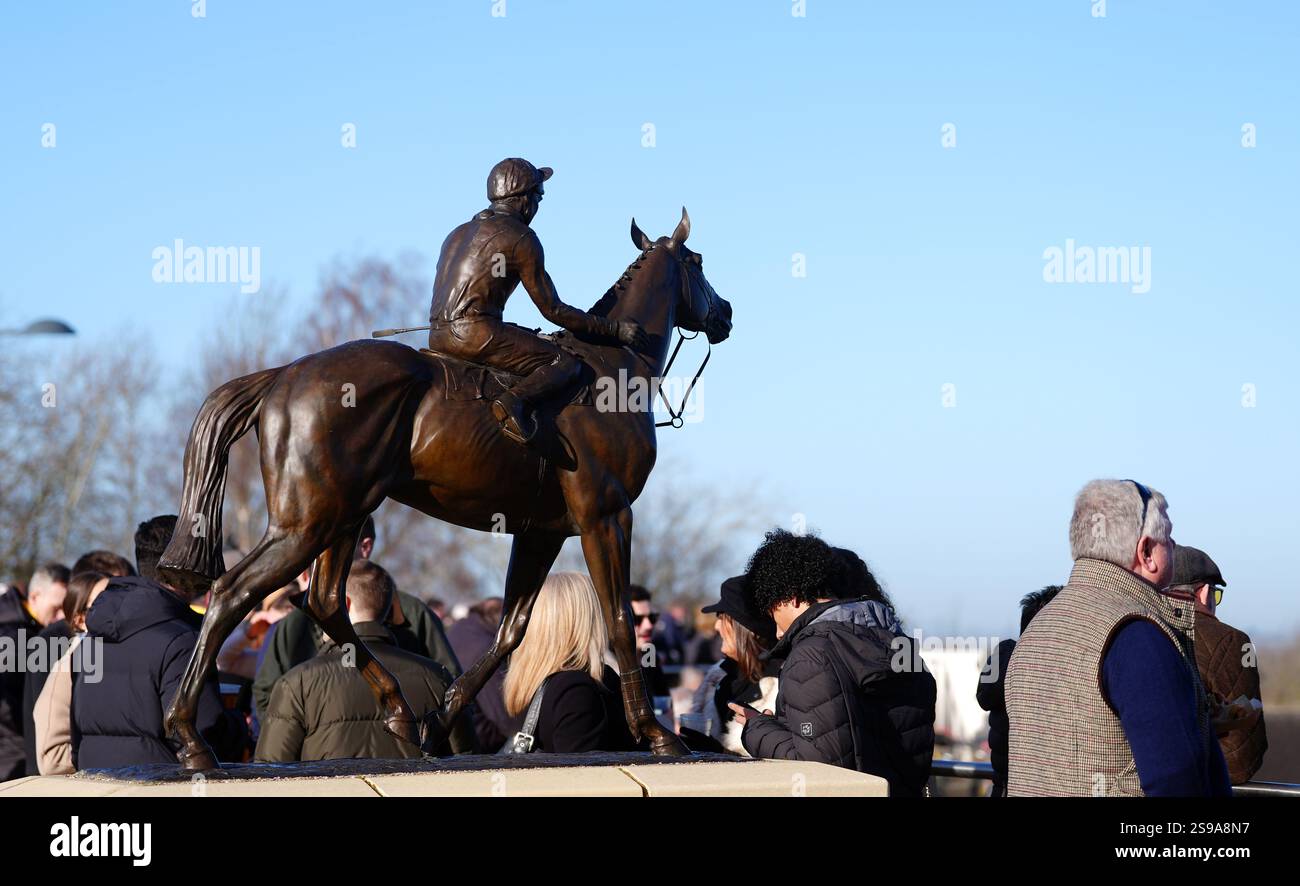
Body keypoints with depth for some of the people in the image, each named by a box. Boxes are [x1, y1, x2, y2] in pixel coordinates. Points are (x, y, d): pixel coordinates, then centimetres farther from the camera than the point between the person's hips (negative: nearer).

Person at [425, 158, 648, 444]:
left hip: (438, 339, 9)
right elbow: (553, 310, -4)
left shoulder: (458, 234, 23)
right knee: (565, 363, -8)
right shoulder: (521, 238, -2)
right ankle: (516, 401, -34)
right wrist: (614, 329, 1)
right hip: (476, 333, -9)